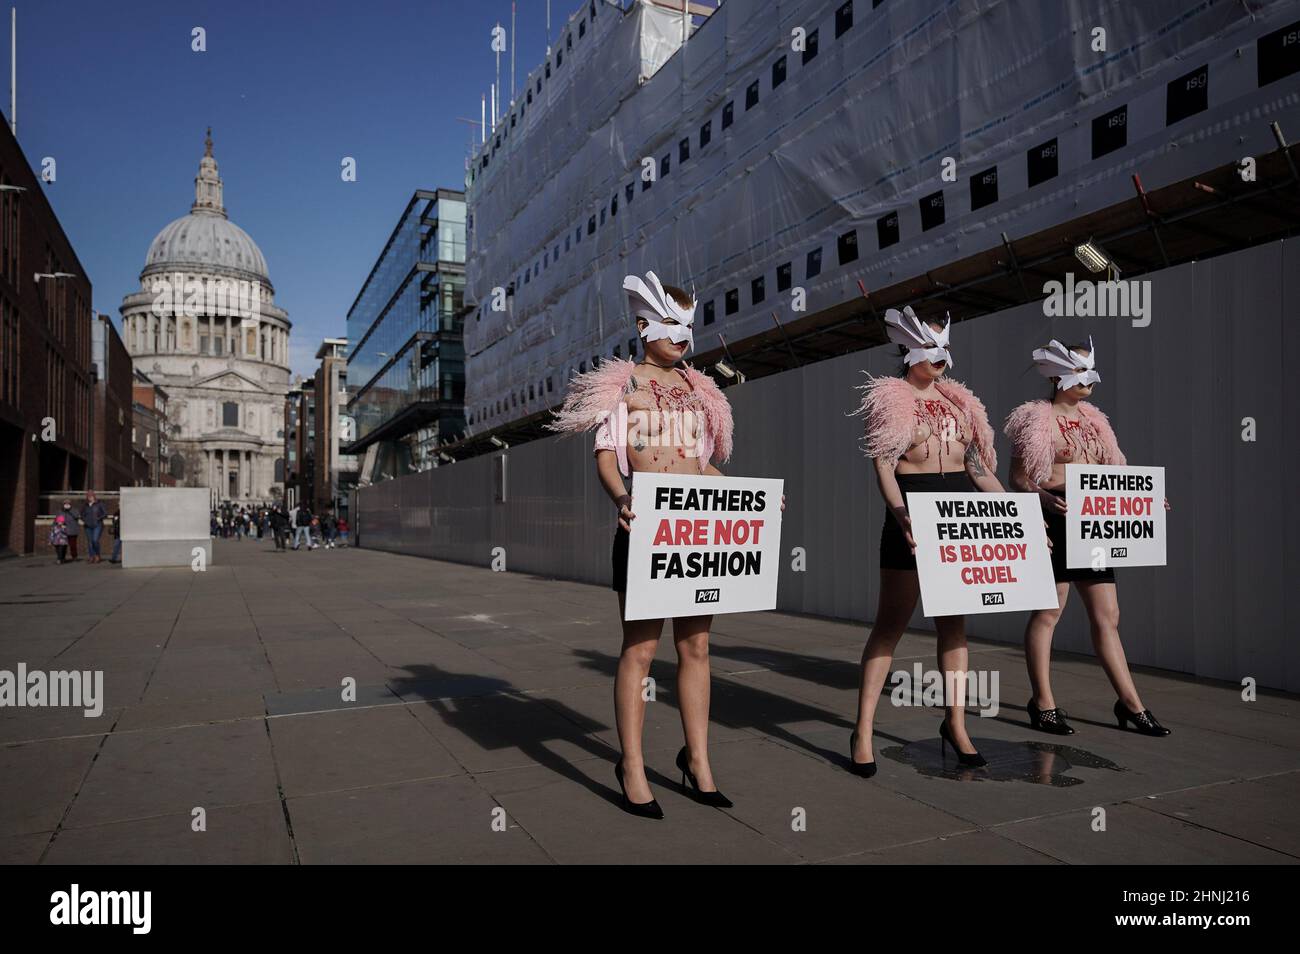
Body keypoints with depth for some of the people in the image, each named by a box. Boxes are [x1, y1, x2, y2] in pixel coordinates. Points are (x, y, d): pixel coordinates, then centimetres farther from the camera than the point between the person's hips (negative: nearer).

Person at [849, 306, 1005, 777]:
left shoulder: (958, 399, 16)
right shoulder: (889, 399, -1)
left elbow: (979, 466, 17)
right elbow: (882, 464, -12)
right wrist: (900, 514, -27)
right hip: (913, 510, -5)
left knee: (953, 620, 9)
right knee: (891, 623, -4)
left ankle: (955, 723, 20)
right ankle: (863, 731, 3)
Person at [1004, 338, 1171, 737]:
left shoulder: (1091, 419, 17)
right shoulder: (1037, 421, -6)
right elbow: (1018, 479, -10)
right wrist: (1045, 498, -28)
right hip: (1055, 521, -7)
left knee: (1107, 616, 10)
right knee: (1048, 612, 0)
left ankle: (1130, 703, 18)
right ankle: (1043, 704, 10)